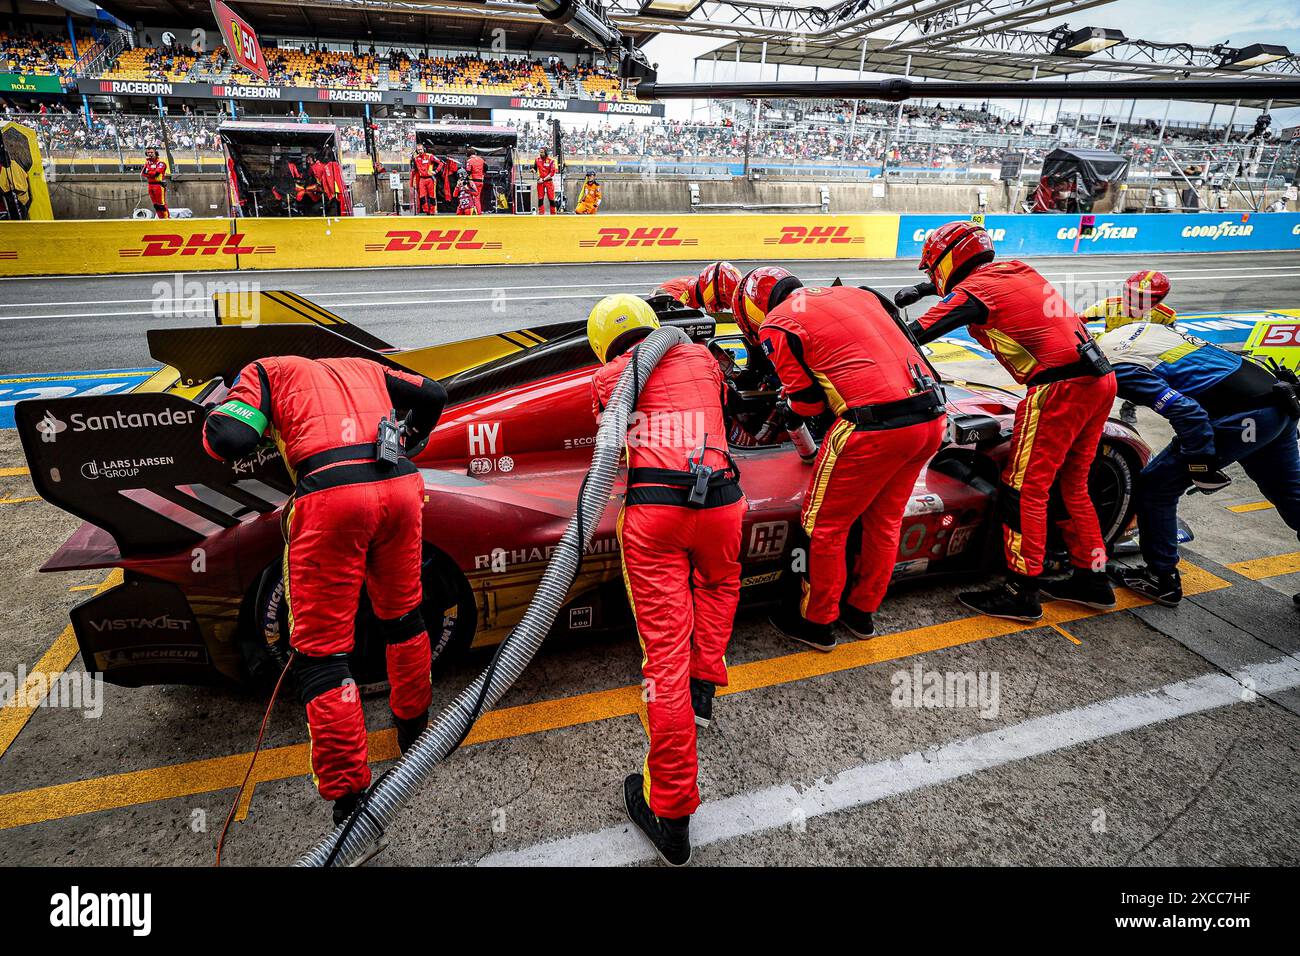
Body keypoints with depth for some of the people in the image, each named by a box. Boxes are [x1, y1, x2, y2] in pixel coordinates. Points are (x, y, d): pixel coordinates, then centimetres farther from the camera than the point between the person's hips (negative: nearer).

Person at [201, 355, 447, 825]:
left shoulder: (266, 370, 20)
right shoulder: (363, 367, 33)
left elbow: (229, 439, 4)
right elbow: (432, 394, 30)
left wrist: (216, 421, 27)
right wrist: (408, 442, 44)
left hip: (331, 495, -4)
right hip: (400, 486, 5)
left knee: (320, 650, 5)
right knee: (402, 614, 26)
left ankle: (348, 793, 5)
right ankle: (413, 724, 43)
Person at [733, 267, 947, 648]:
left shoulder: (776, 324, 1)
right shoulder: (854, 293, 22)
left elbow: (807, 399, 0)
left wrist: (790, 416, 22)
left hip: (876, 425, -8)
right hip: (932, 415, 8)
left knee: (824, 525, 11)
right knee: (884, 521, 22)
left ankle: (817, 622, 25)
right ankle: (862, 611, 38)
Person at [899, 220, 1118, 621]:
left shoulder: (973, 291, -6)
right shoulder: (1014, 269, 19)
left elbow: (912, 337, -8)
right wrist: (919, 290, 46)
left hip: (1059, 387, -9)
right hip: (1100, 378, 9)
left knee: (1023, 489, -2)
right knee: (1069, 484, 18)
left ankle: (1021, 592, 3)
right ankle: (1092, 578, 25)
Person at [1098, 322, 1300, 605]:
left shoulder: (1115, 368, -15)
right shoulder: (1133, 329, 13)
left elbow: (1184, 410, -22)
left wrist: (1203, 467, -16)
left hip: (1241, 418, -9)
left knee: (1154, 487, 2)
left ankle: (1161, 579, 14)